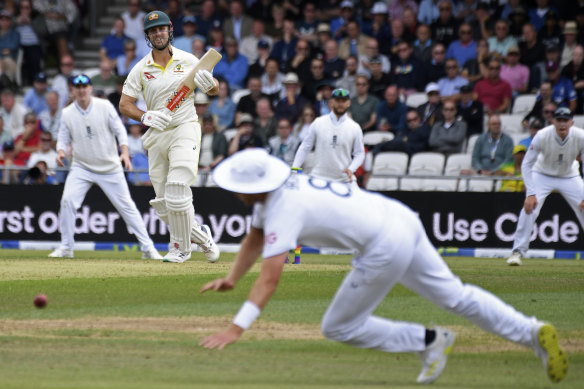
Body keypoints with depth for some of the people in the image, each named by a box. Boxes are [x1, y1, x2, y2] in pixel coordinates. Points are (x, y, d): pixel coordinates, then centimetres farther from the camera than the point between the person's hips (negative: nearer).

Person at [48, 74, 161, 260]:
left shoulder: (105, 106, -5)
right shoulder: (67, 114, 0)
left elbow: (119, 130, -5)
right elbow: (64, 139, 4)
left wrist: (125, 152, -20)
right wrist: (61, 152, -18)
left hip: (110, 167, -1)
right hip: (81, 167, 1)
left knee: (126, 206, 0)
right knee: (67, 201, -17)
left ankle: (148, 248, 6)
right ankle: (66, 248, -4)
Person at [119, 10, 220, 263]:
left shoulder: (188, 61, 1)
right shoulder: (140, 69, 3)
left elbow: (214, 91, 8)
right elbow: (124, 105, 3)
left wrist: (209, 83, -16)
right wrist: (145, 117, -16)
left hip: (185, 130, -3)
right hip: (156, 136, 3)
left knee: (177, 193, -17)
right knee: (163, 204, 3)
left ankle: (181, 248, -1)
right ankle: (200, 236, 23)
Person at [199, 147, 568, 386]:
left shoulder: (283, 208, -18)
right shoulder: (273, 189, 8)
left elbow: (270, 278, -25)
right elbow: (255, 238, 27)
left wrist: (237, 328, -27)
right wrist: (232, 279, 21)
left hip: (385, 247, -10)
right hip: (404, 219, 10)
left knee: (338, 327, 4)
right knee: (453, 295, 16)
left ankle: (428, 341, 6)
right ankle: (532, 331, 11)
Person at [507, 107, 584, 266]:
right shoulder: (542, 136, -29)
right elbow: (527, 164, -23)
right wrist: (530, 193, -33)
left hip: (569, 177, 2)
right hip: (542, 175, -2)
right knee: (529, 209, -22)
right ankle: (518, 251, -11)